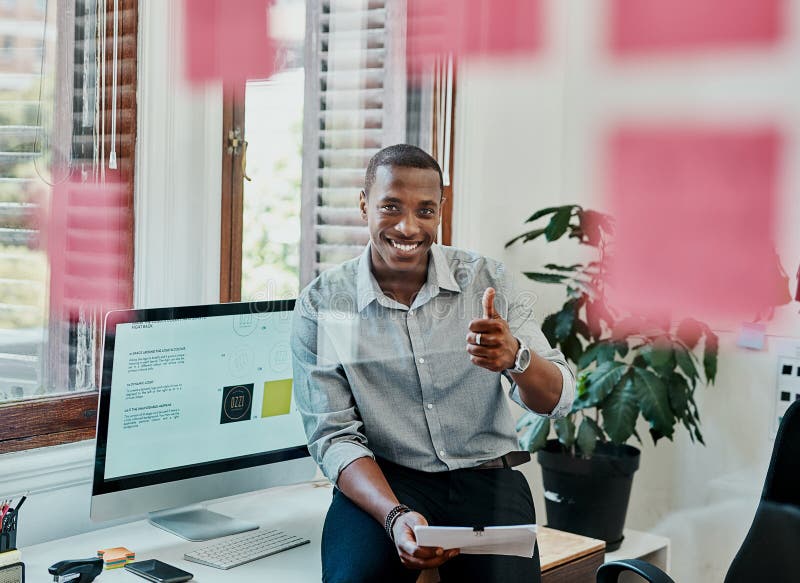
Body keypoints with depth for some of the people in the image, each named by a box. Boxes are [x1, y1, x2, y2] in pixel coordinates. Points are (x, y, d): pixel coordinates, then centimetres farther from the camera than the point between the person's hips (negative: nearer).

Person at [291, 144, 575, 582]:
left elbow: (557, 399, -5)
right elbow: (334, 436, -6)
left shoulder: (485, 280, 0)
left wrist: (515, 356, -28)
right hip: (382, 481, -1)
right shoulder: (321, 306, -4)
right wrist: (396, 516, -24)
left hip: (485, 477, 2)